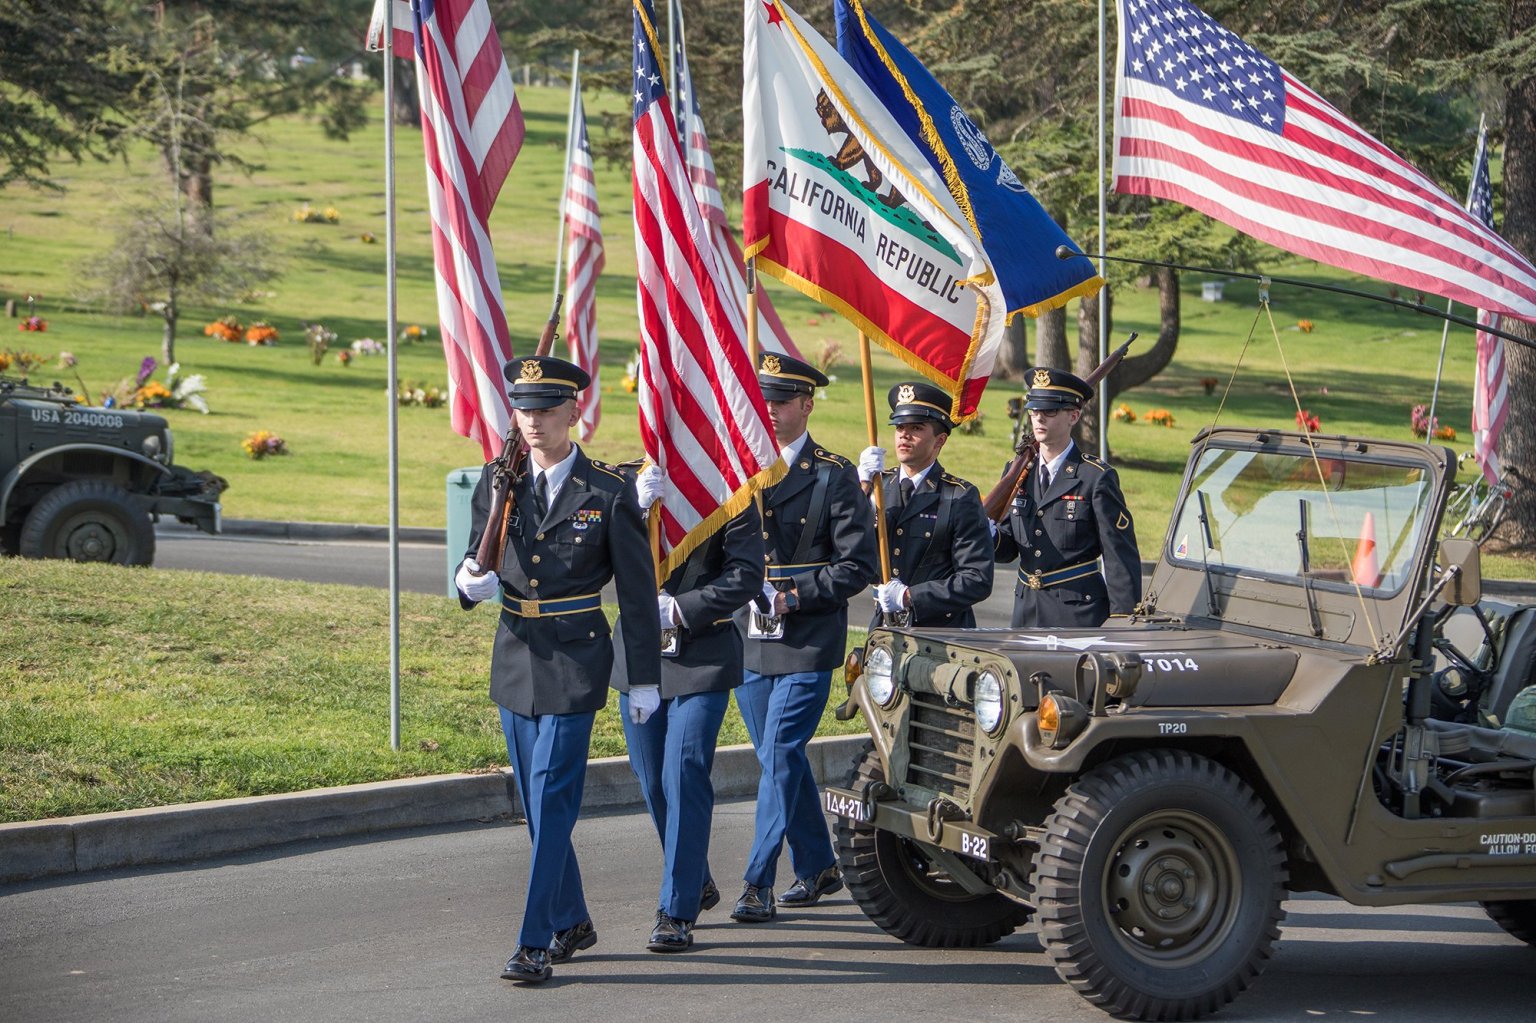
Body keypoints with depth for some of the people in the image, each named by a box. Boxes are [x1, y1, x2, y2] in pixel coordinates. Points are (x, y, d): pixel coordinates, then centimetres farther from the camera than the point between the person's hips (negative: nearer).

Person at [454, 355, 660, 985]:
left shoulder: (608, 493, -7)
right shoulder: (498, 483, 5)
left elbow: (638, 592, -3)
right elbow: (477, 567, 9)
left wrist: (644, 678, -2)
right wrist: (471, 581, -16)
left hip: (575, 665, -5)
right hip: (515, 659, 5)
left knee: (551, 799, -11)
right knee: (537, 802, 12)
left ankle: (536, 944, -10)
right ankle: (572, 921, 28)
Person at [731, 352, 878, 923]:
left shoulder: (834, 477, -4)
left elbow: (857, 566, -6)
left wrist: (793, 595, -15)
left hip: (807, 644, -5)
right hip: (748, 640, 5)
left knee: (780, 757, -11)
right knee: (780, 758, 13)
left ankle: (758, 884, -10)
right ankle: (817, 867, 27)